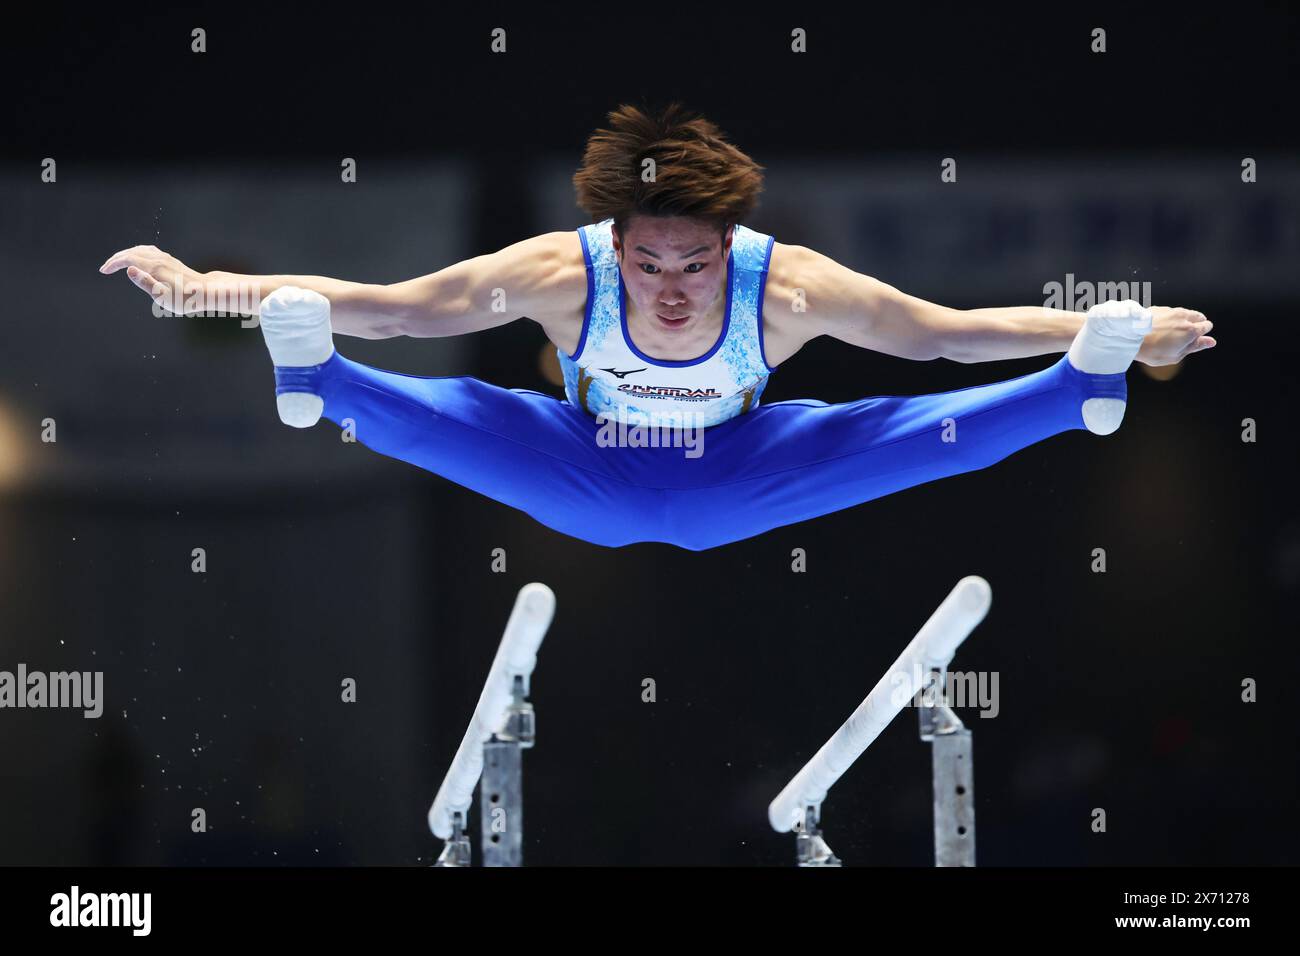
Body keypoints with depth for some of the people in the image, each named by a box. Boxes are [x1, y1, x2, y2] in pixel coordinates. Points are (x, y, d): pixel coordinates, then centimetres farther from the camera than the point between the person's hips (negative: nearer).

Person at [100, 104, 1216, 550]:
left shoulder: (790, 286, -35)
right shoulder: (561, 272, -35)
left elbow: (945, 332, -24)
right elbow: (386, 305, -29)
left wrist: (1103, 335, -26)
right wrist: (205, 287, -34)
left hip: (736, 484, 1)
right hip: (593, 482, -1)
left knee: (935, 431, -15)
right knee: (448, 416, -30)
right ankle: (313, 381, -16)